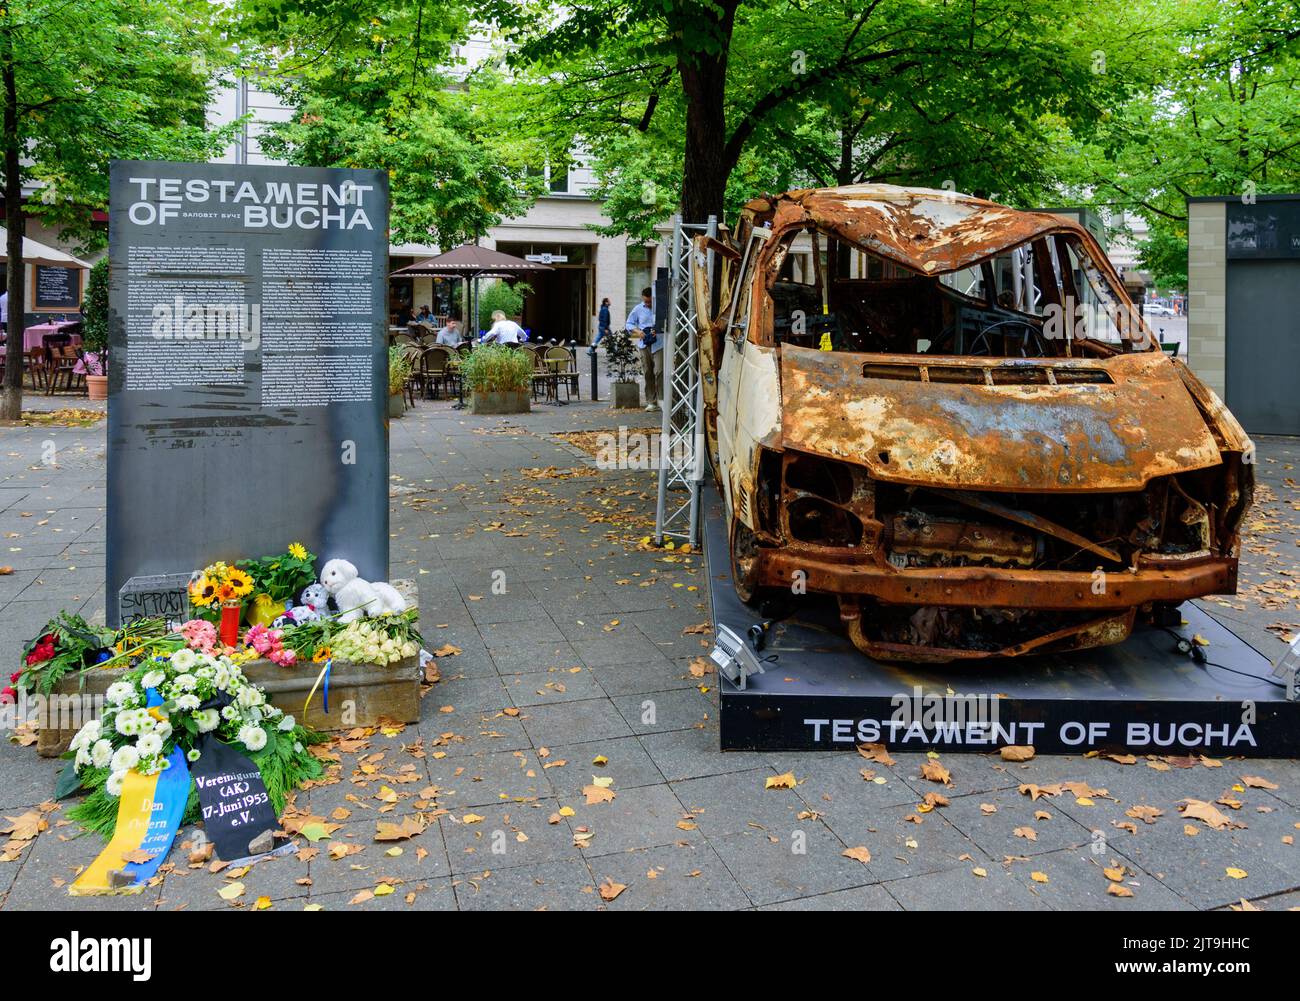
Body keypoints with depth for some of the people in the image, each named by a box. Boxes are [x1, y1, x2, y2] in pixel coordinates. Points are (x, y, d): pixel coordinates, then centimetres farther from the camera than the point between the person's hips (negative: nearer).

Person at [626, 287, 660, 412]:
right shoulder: (638, 309, 8)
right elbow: (629, 324, 14)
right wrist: (637, 331, -6)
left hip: (659, 344, -3)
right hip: (644, 344, 3)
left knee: (659, 371, -13)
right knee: (648, 373, 6)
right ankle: (652, 402, 13)